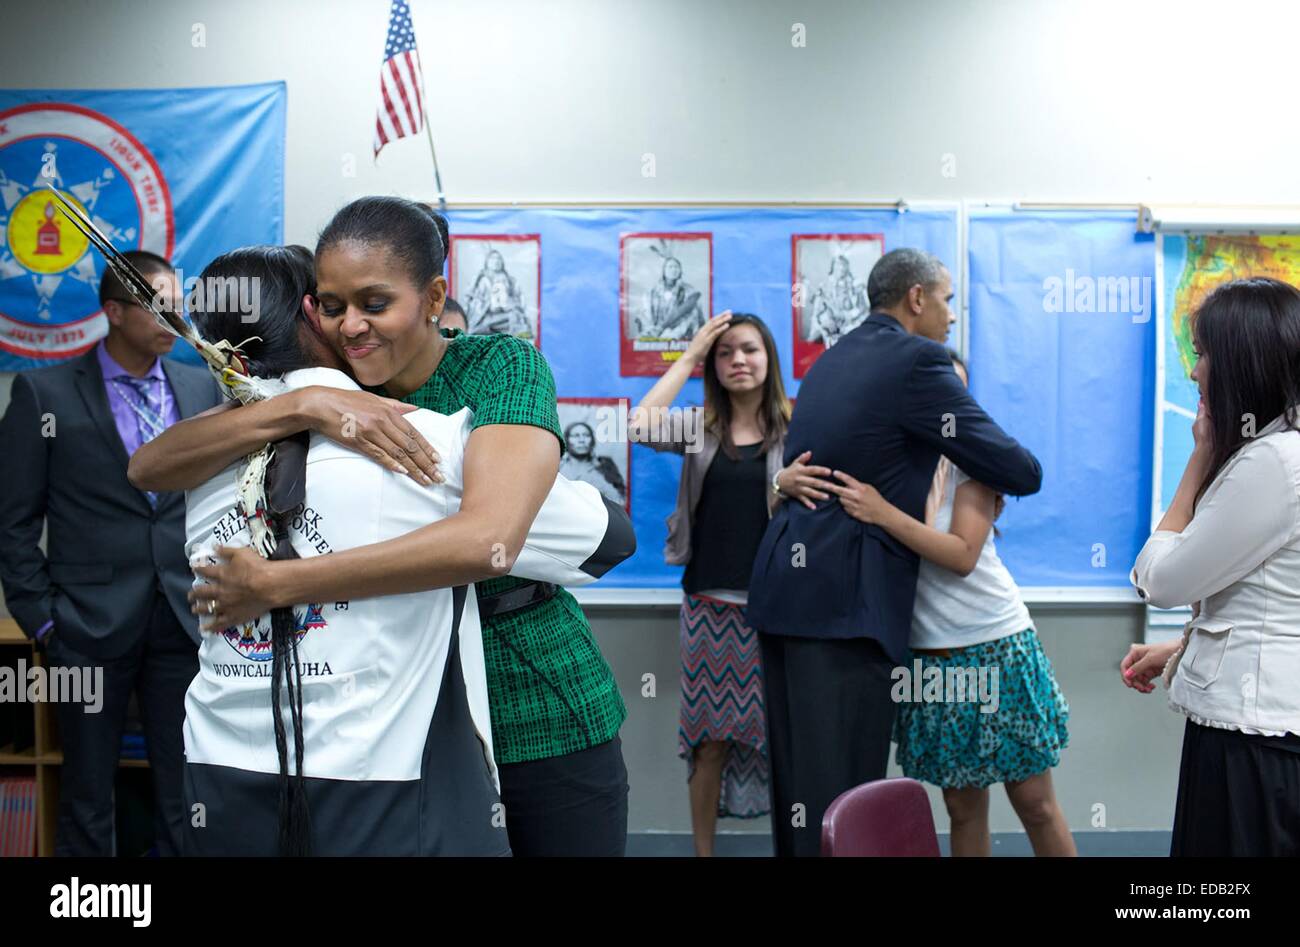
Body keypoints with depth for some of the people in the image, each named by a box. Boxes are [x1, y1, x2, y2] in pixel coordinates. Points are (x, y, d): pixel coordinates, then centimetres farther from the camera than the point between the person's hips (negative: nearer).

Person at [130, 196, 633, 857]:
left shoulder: (502, 366, -13)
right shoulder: (331, 384, -1)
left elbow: (487, 540, -31)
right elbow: (149, 468, -11)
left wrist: (273, 585, -27)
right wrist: (301, 406, -26)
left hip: (538, 711, -3)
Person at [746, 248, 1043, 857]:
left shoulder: (831, 359, 17)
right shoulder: (917, 361, -8)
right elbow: (1020, 473, -5)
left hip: (785, 582, 9)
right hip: (844, 599, -9)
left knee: (799, 778, 15)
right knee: (840, 788, -3)